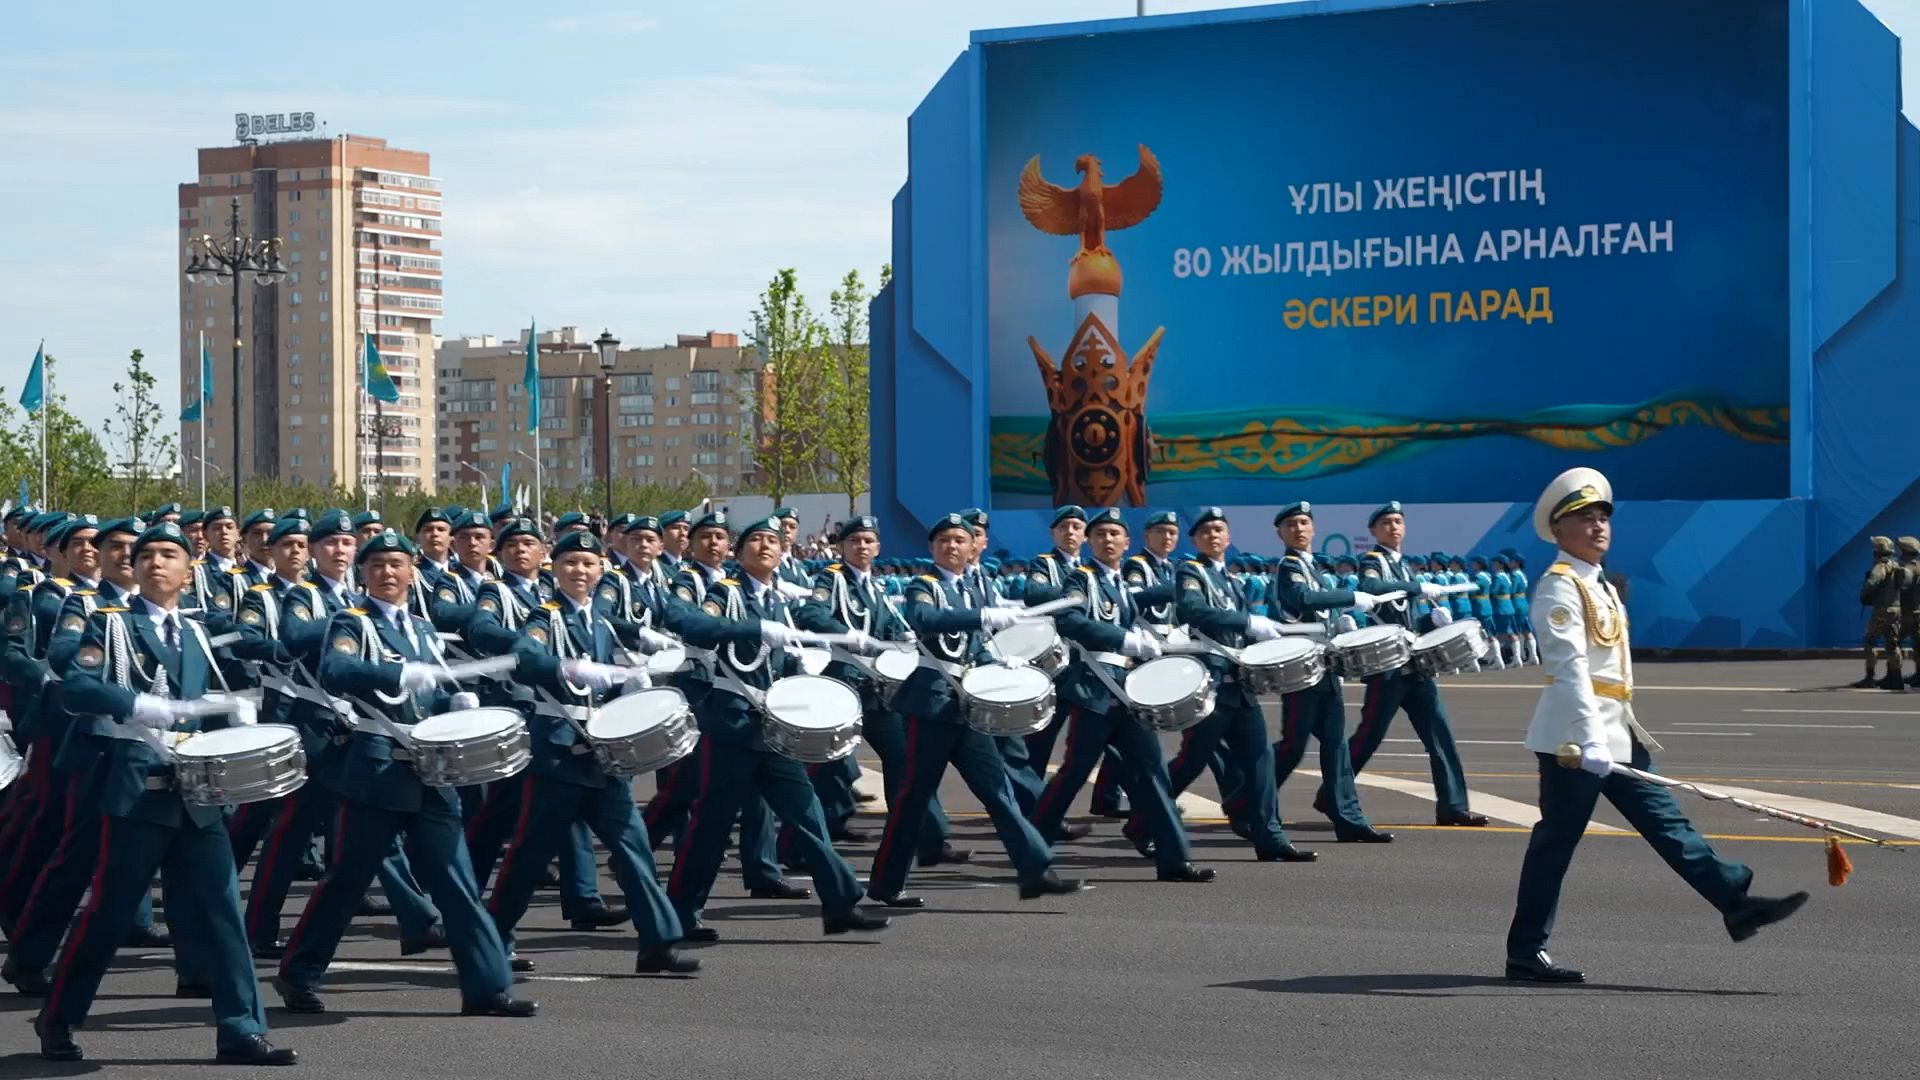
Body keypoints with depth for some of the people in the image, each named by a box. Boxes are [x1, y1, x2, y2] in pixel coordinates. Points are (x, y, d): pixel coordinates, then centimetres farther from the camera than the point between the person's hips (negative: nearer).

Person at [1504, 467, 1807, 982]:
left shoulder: (1604, 589, 19)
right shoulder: (1558, 587, -13)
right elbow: (1569, 666, -24)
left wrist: (1628, 731, 23)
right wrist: (1589, 741, -32)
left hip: (1615, 732, 9)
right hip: (1574, 736, -9)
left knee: (1666, 821, 5)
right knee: (1556, 841, -3)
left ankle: (1736, 902, 3)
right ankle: (1525, 953, 3)